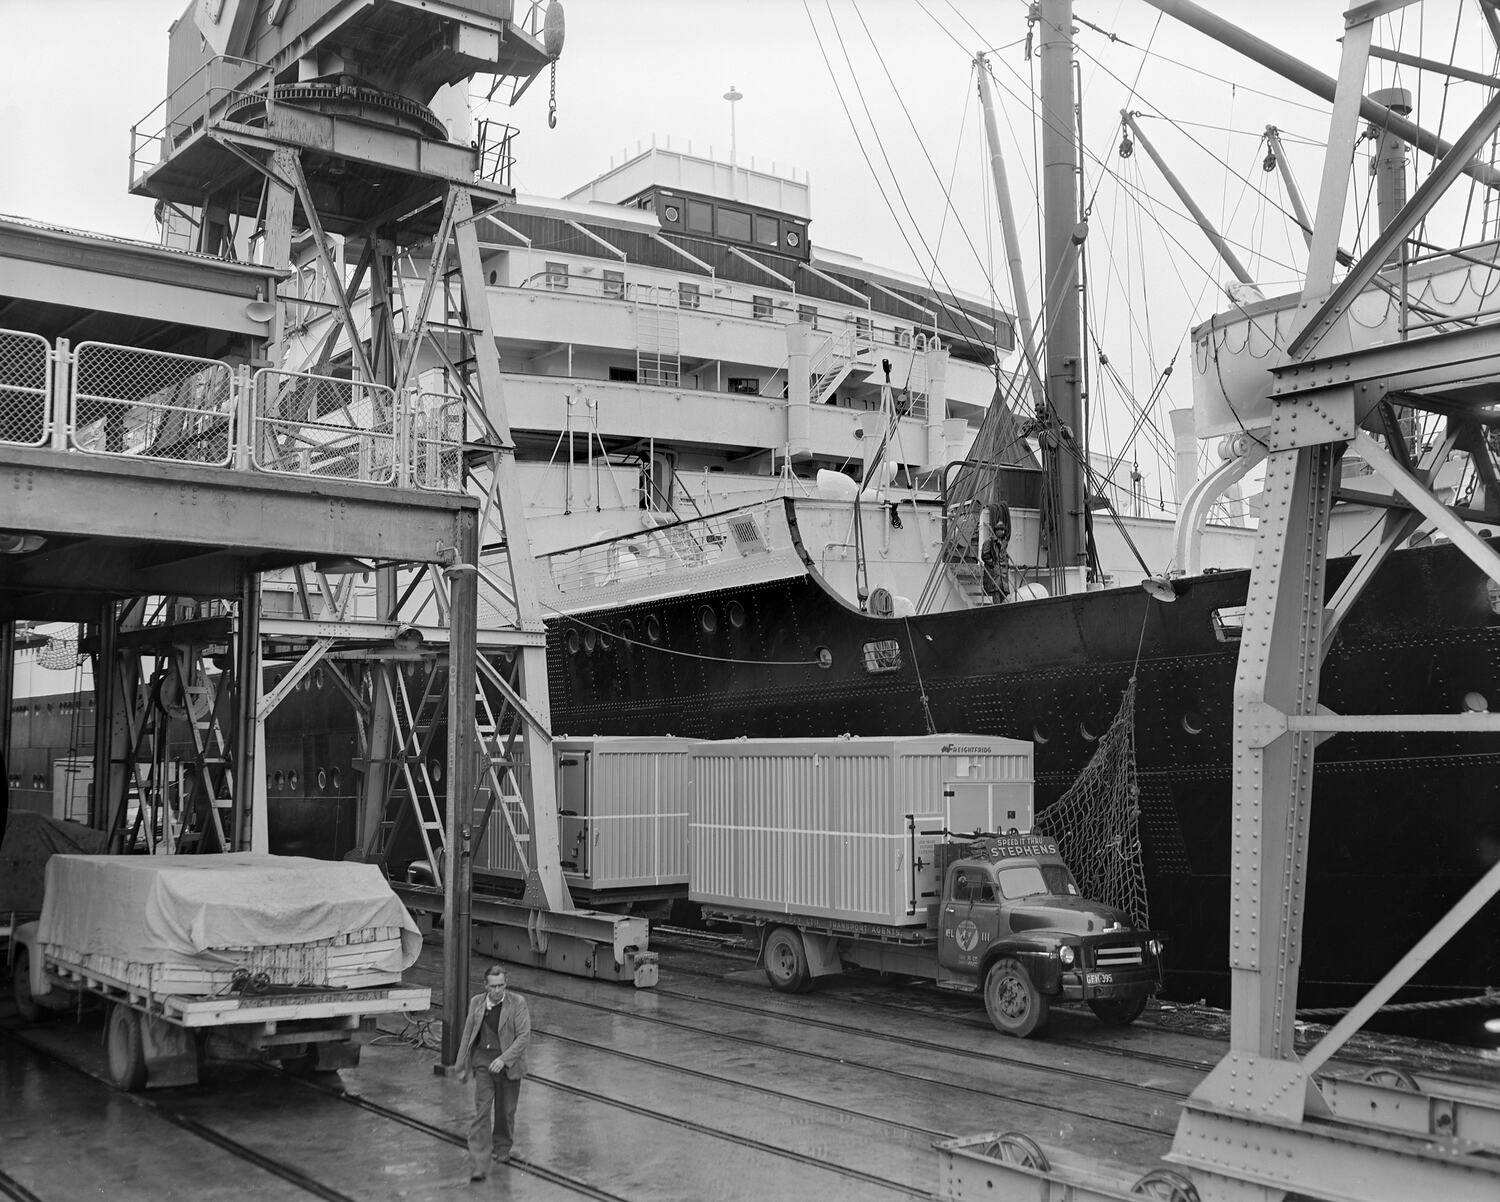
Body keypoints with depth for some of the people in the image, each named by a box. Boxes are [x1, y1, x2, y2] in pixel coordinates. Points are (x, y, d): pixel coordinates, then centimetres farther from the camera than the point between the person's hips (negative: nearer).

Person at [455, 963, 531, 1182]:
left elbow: (524, 1035, -11)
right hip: (482, 1061, 1)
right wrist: (462, 1066, 11)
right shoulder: (476, 1002, 3)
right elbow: (467, 1035, 10)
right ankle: (479, 1166, -9)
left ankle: (501, 1147, 39)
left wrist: (504, 1059, -20)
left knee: (505, 1111, 11)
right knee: (482, 1111, -7)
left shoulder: (517, 1003, -7)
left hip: (508, 1063, -1)